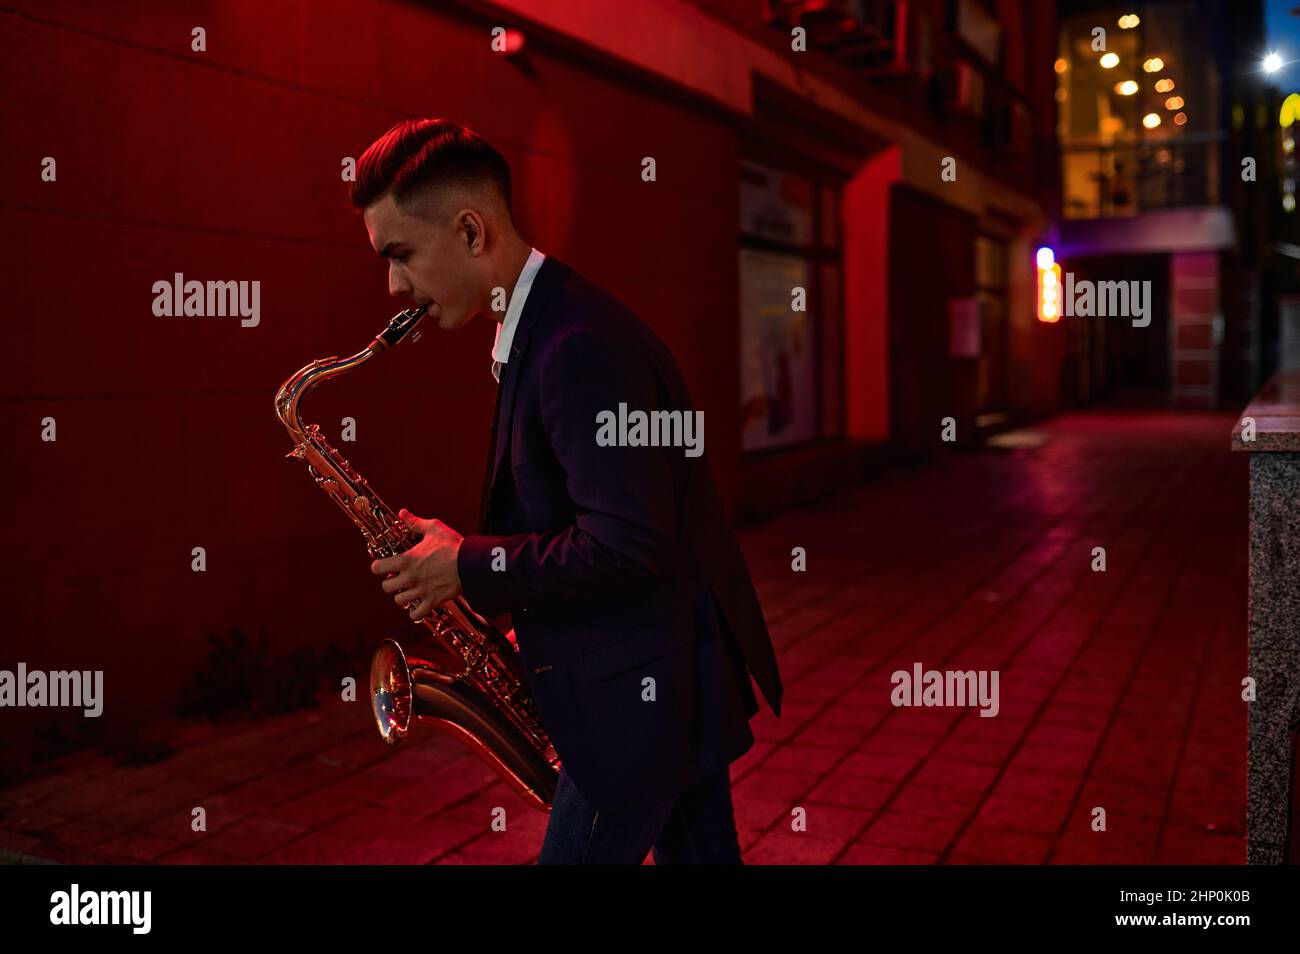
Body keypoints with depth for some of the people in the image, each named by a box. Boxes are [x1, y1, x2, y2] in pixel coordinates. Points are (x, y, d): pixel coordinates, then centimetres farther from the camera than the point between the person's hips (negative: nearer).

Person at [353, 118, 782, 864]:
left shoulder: (582, 346, -23)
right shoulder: (541, 328, 9)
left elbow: (628, 546, -27)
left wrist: (469, 567, -16)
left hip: (641, 687, -10)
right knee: (697, 851, 20)